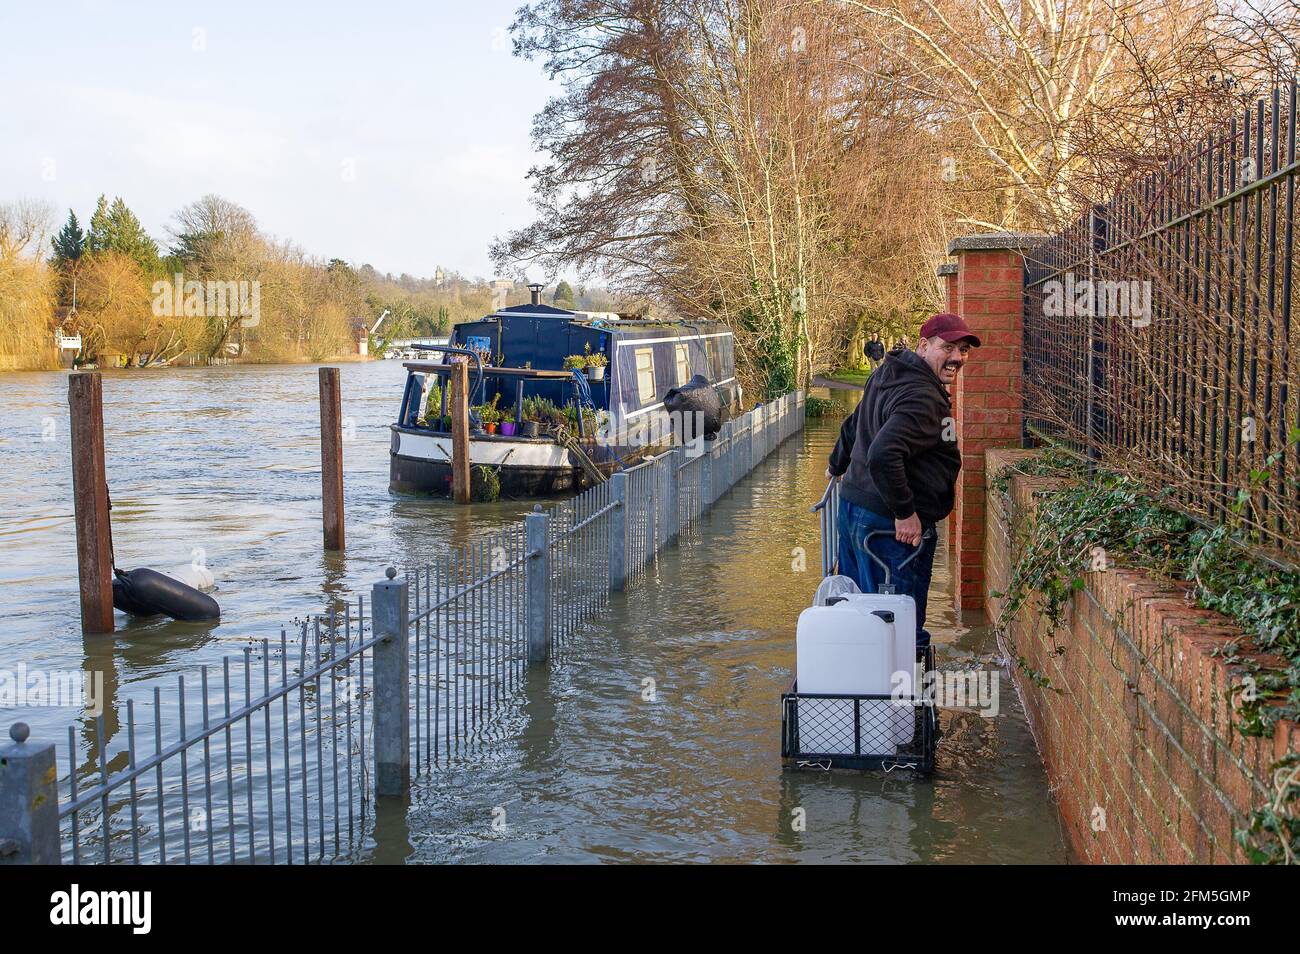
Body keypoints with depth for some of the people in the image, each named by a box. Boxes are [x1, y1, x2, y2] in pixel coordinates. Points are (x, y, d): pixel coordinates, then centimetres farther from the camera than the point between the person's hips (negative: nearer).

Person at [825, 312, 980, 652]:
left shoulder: (886, 375, 11)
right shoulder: (923, 399, -21)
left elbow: (854, 426, 28)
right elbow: (883, 455, -34)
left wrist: (838, 465, 45)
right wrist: (905, 512, -23)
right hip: (893, 526, -10)